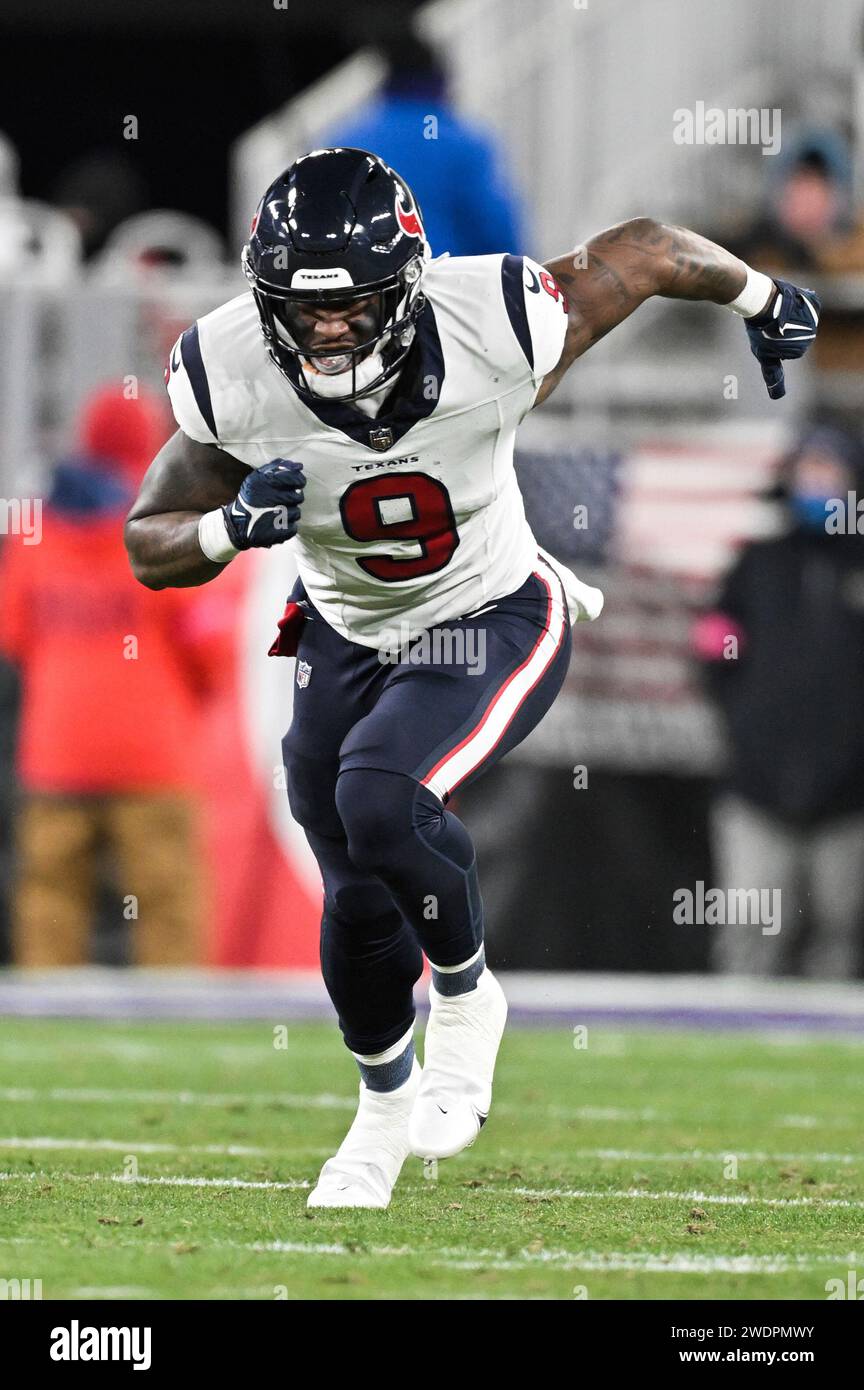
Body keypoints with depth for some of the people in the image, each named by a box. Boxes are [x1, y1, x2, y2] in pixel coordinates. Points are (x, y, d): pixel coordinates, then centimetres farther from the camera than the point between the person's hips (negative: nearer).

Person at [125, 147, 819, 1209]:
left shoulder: (494, 332, -31)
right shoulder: (231, 378, -24)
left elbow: (644, 253, -12)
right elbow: (151, 549, -11)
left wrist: (762, 301, 8)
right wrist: (234, 525, -34)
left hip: (490, 625, -3)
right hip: (347, 635, 3)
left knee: (382, 800, -29)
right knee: (361, 909, 10)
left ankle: (467, 995, 1)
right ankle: (385, 1102, 41)